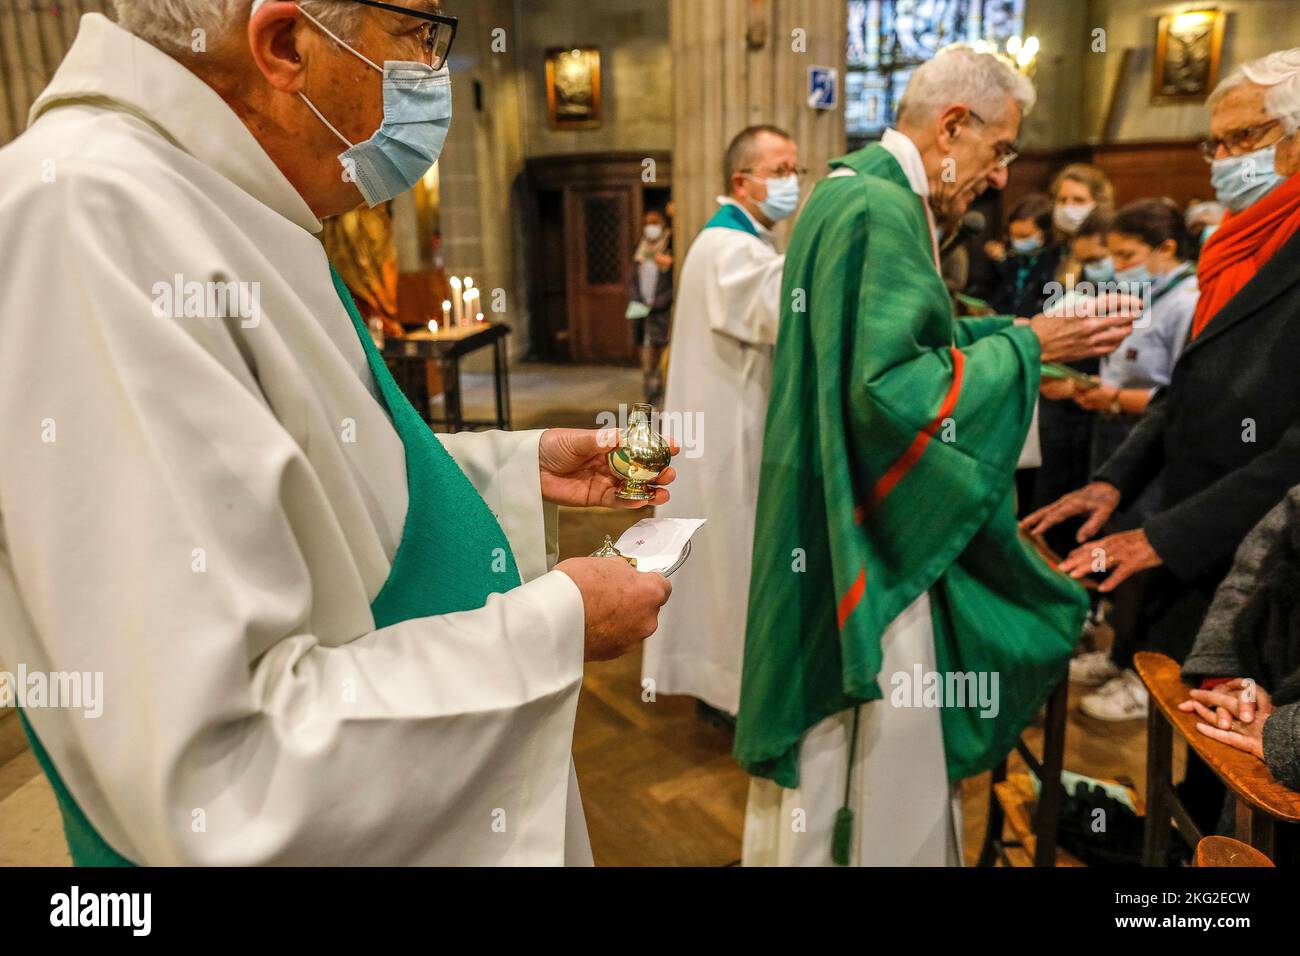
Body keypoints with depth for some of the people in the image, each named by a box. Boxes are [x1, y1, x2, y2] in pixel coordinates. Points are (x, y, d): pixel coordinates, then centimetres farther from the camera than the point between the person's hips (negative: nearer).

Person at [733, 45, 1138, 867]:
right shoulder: (880, 208, -19)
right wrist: (1025, 345, -14)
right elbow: (890, 387, -26)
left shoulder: (857, 191, 14)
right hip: (866, 551, -11)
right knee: (870, 760, 6)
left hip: (857, 531, 11)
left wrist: (1020, 332, 9)